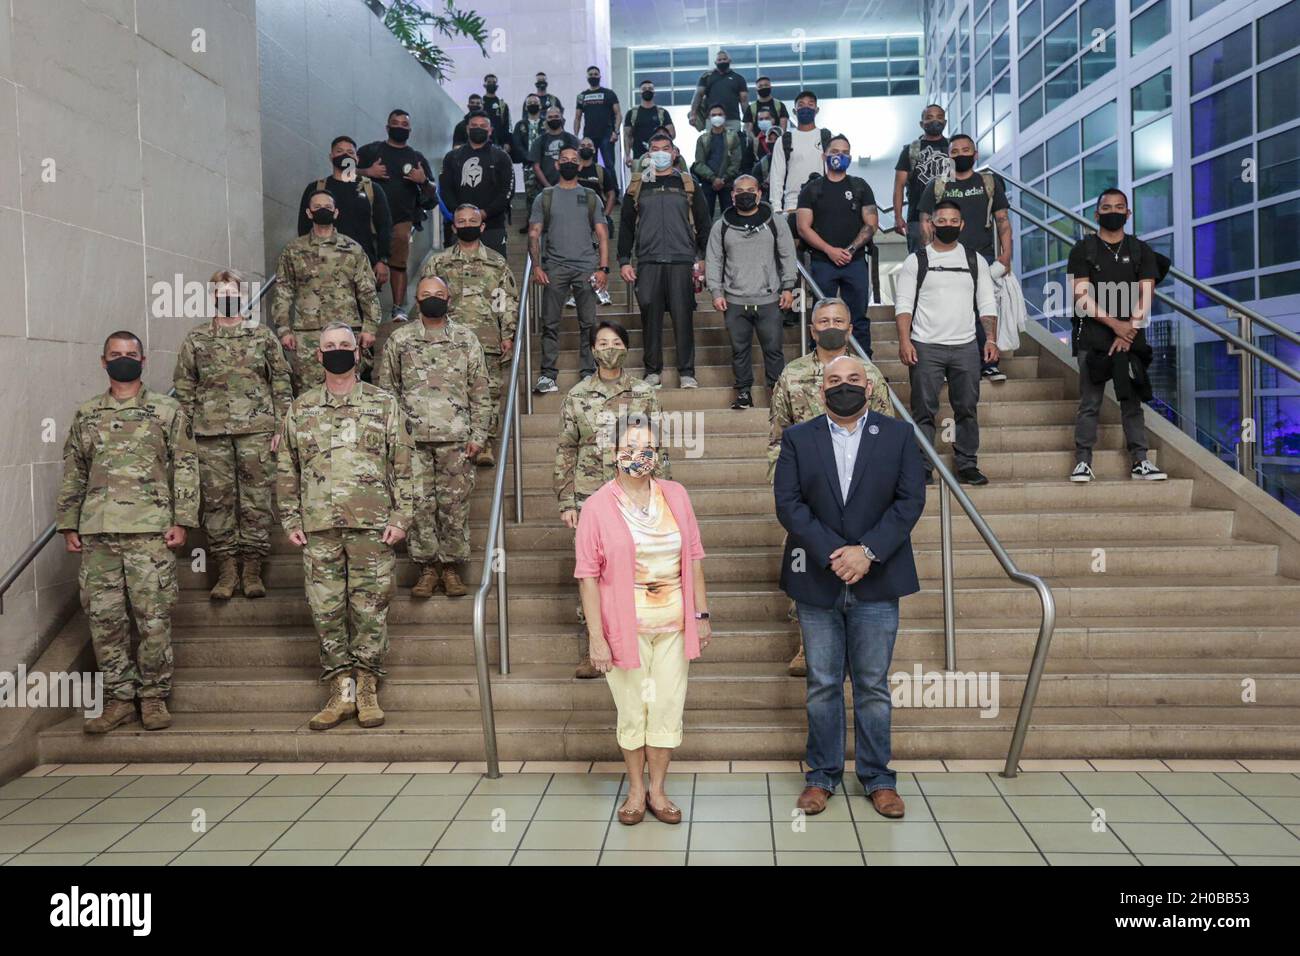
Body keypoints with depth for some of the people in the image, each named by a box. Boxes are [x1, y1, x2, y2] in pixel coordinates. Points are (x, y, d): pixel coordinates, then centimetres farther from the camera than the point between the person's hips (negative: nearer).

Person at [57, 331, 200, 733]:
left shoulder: (168, 410, 4)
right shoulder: (85, 415, 14)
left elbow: (186, 467, 1)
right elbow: (73, 473, 16)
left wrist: (182, 520, -6)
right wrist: (68, 525, 10)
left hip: (150, 531, -3)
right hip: (96, 533, 3)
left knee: (154, 617, -2)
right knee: (104, 618, 5)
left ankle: (154, 697, 11)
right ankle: (119, 699, 15)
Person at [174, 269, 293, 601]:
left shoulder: (262, 335, 7)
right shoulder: (195, 339, 9)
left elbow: (281, 381, 6)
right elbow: (183, 386, 10)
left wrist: (280, 425, -1)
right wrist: (188, 428, 3)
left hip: (256, 430, -1)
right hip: (211, 432, 1)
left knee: (257, 500, 0)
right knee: (217, 500, 2)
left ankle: (252, 570, 9)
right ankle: (226, 571, 10)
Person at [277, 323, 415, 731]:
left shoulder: (383, 404, 6)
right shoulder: (300, 409, 11)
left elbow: (403, 465, 3)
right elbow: (285, 468, 14)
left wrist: (401, 516, -5)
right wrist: (290, 520, 6)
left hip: (372, 525, -2)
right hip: (318, 526, 2)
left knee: (370, 607, 1)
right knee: (326, 609, 4)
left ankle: (366, 689, 13)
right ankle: (341, 692, 14)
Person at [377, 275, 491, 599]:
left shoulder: (466, 340, 9)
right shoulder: (399, 340, 9)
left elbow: (480, 393, 9)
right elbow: (386, 389, 10)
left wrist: (478, 435, 1)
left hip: (455, 437, 0)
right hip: (412, 437, 0)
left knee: (455, 503, 0)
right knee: (419, 502, 0)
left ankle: (452, 566, 11)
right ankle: (427, 567, 9)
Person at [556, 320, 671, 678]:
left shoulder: (645, 394, 4)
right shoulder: (577, 396, 5)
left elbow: (659, 449, 5)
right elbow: (565, 451, 6)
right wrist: (566, 502, 1)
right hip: (590, 500, 1)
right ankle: (591, 651, 15)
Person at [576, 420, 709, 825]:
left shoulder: (675, 495, 1)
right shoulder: (597, 507, -8)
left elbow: (694, 557, 5)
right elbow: (588, 575, -8)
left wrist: (701, 614, 4)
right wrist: (596, 637, -12)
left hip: (673, 624, 3)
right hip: (625, 626, -2)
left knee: (667, 709, 10)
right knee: (632, 711, 11)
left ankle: (657, 790, 27)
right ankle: (635, 789, 29)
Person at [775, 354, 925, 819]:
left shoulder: (898, 434, 4)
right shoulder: (797, 438, 4)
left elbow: (910, 500, -3)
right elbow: (788, 503, -6)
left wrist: (868, 551, -15)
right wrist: (833, 553, -16)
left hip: (876, 581, 0)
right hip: (817, 580, 0)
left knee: (873, 685, 8)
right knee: (822, 685, 9)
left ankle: (877, 778, 22)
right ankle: (822, 775, 22)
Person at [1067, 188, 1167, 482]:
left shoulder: (1141, 251, 12)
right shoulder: (1083, 250, 5)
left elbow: (1145, 295, 3)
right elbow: (1081, 296, -4)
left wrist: (1130, 330, -10)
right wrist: (1114, 324, -13)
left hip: (1131, 337, 2)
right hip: (1092, 336, -2)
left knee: (1132, 401, 4)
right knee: (1089, 403, -2)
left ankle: (1140, 461, 5)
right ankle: (1083, 461, 0)